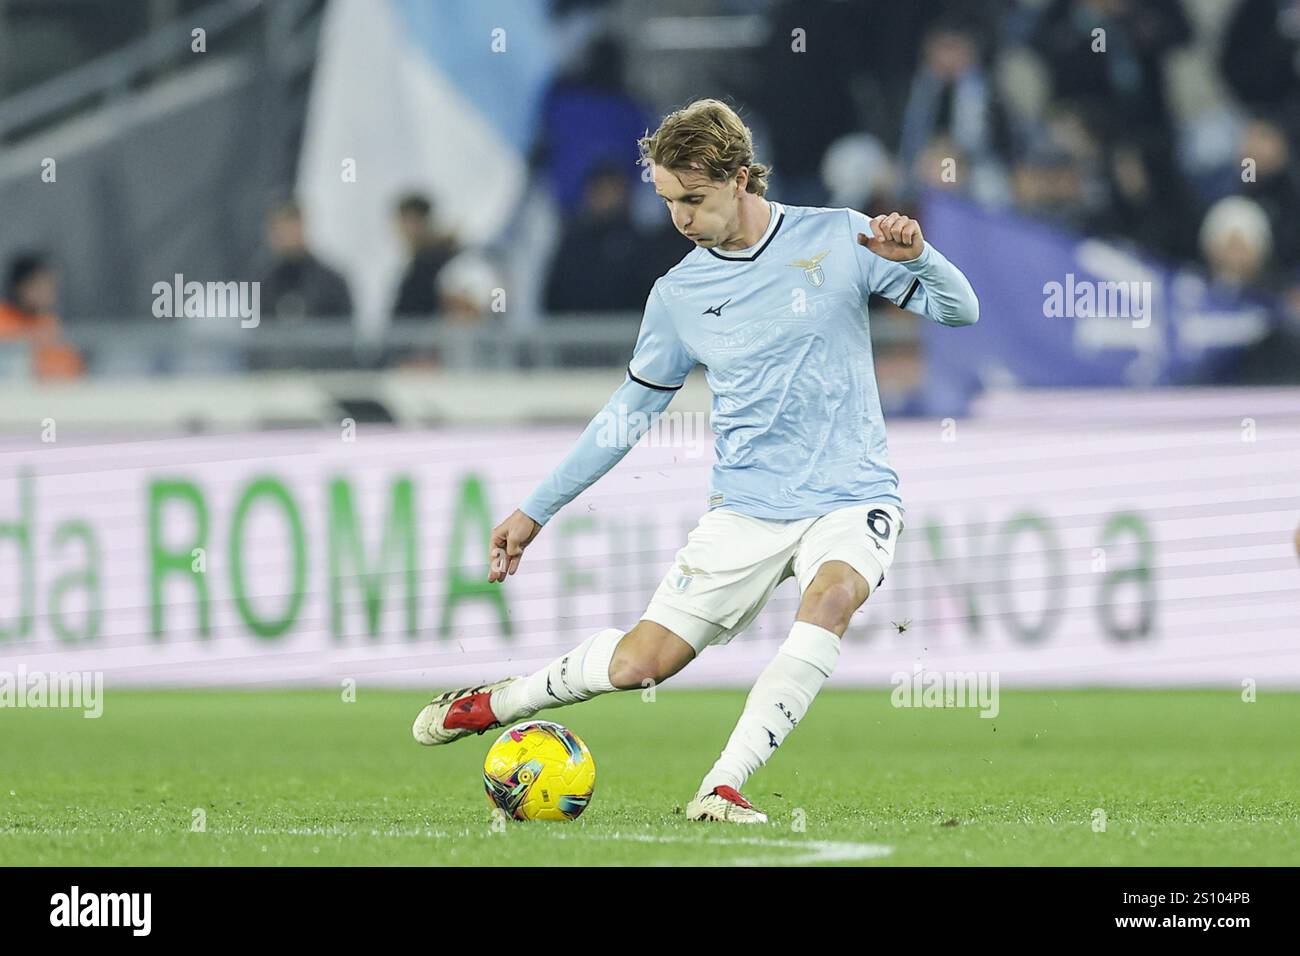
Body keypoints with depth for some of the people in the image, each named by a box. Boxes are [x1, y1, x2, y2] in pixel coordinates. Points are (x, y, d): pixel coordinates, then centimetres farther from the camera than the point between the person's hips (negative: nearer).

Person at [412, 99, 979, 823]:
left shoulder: (837, 239, -3)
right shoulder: (678, 295, 5)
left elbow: (959, 310, 0)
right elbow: (629, 412, 16)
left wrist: (916, 257, -22)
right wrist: (536, 511, 17)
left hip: (852, 497, -2)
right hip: (747, 509, 2)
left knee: (833, 593, -35)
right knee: (638, 663, -5)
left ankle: (723, 787, -31)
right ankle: (495, 703, 24)